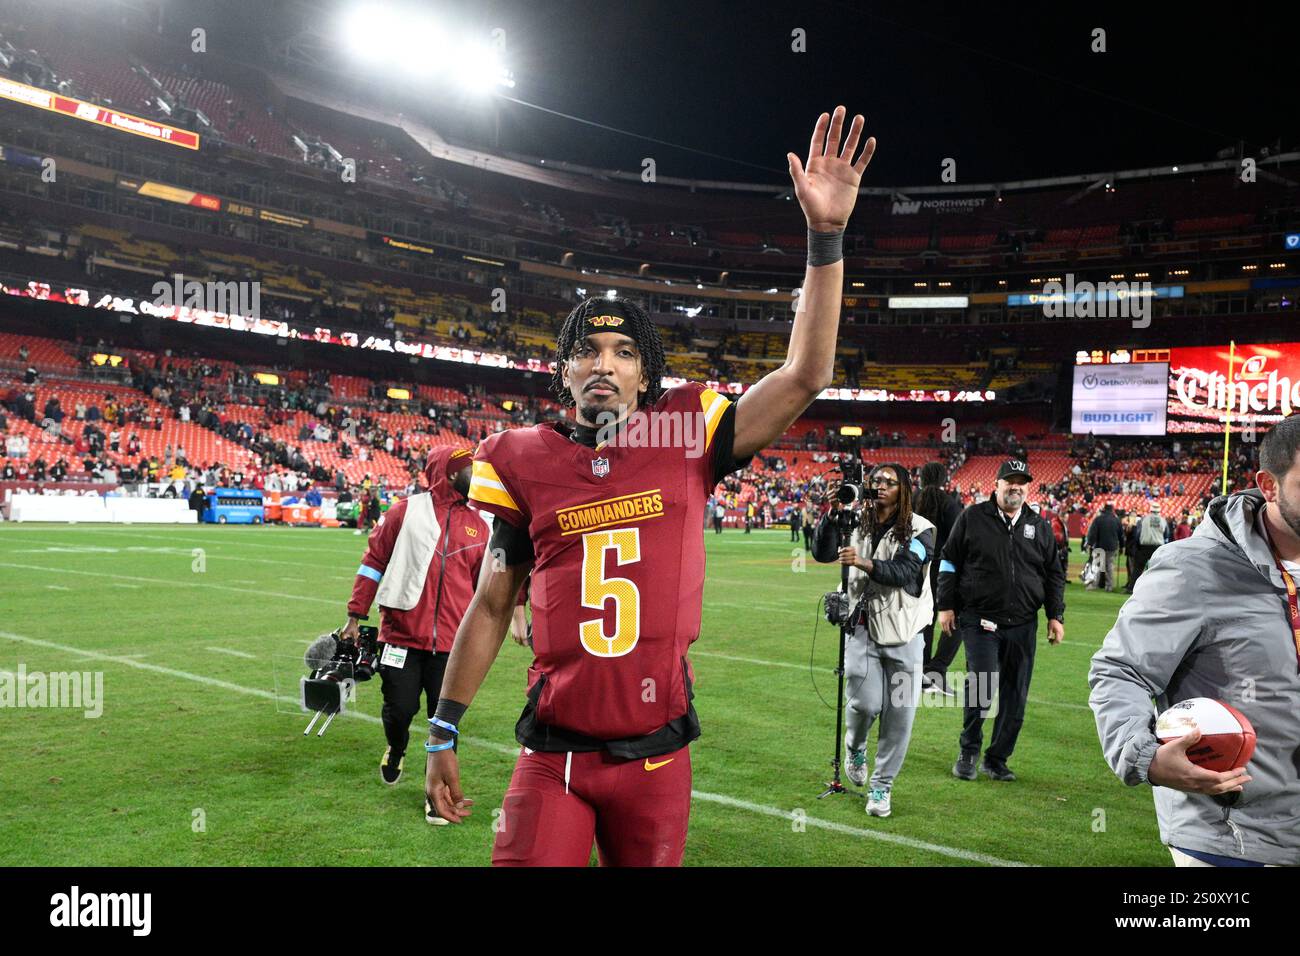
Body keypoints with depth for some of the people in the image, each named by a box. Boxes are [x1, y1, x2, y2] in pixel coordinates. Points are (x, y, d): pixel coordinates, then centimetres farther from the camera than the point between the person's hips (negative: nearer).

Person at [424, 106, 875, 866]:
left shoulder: (684, 442, -2)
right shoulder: (527, 463, -1)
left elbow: (805, 377, -8)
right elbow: (492, 607, 7)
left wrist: (826, 235, -13)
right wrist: (444, 732, 9)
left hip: (656, 758, 1)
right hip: (554, 757, -1)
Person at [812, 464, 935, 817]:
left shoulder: (920, 529, -3)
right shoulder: (857, 522, 8)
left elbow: (903, 572, -17)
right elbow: (821, 552, -2)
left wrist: (863, 562, -31)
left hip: (903, 632, -1)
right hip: (862, 628, 1)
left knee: (900, 712, 2)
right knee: (865, 702, -6)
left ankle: (881, 784, 19)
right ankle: (855, 748, 29)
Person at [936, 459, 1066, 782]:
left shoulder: (1039, 526, 11)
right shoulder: (972, 518, 2)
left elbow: (1053, 574, 16)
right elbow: (949, 563, 4)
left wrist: (1056, 615, 10)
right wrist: (946, 606, -1)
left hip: (1023, 625, 4)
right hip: (980, 621, -4)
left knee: (1015, 696, 6)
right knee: (980, 685, -13)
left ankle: (997, 759, 19)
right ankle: (968, 753, 7)